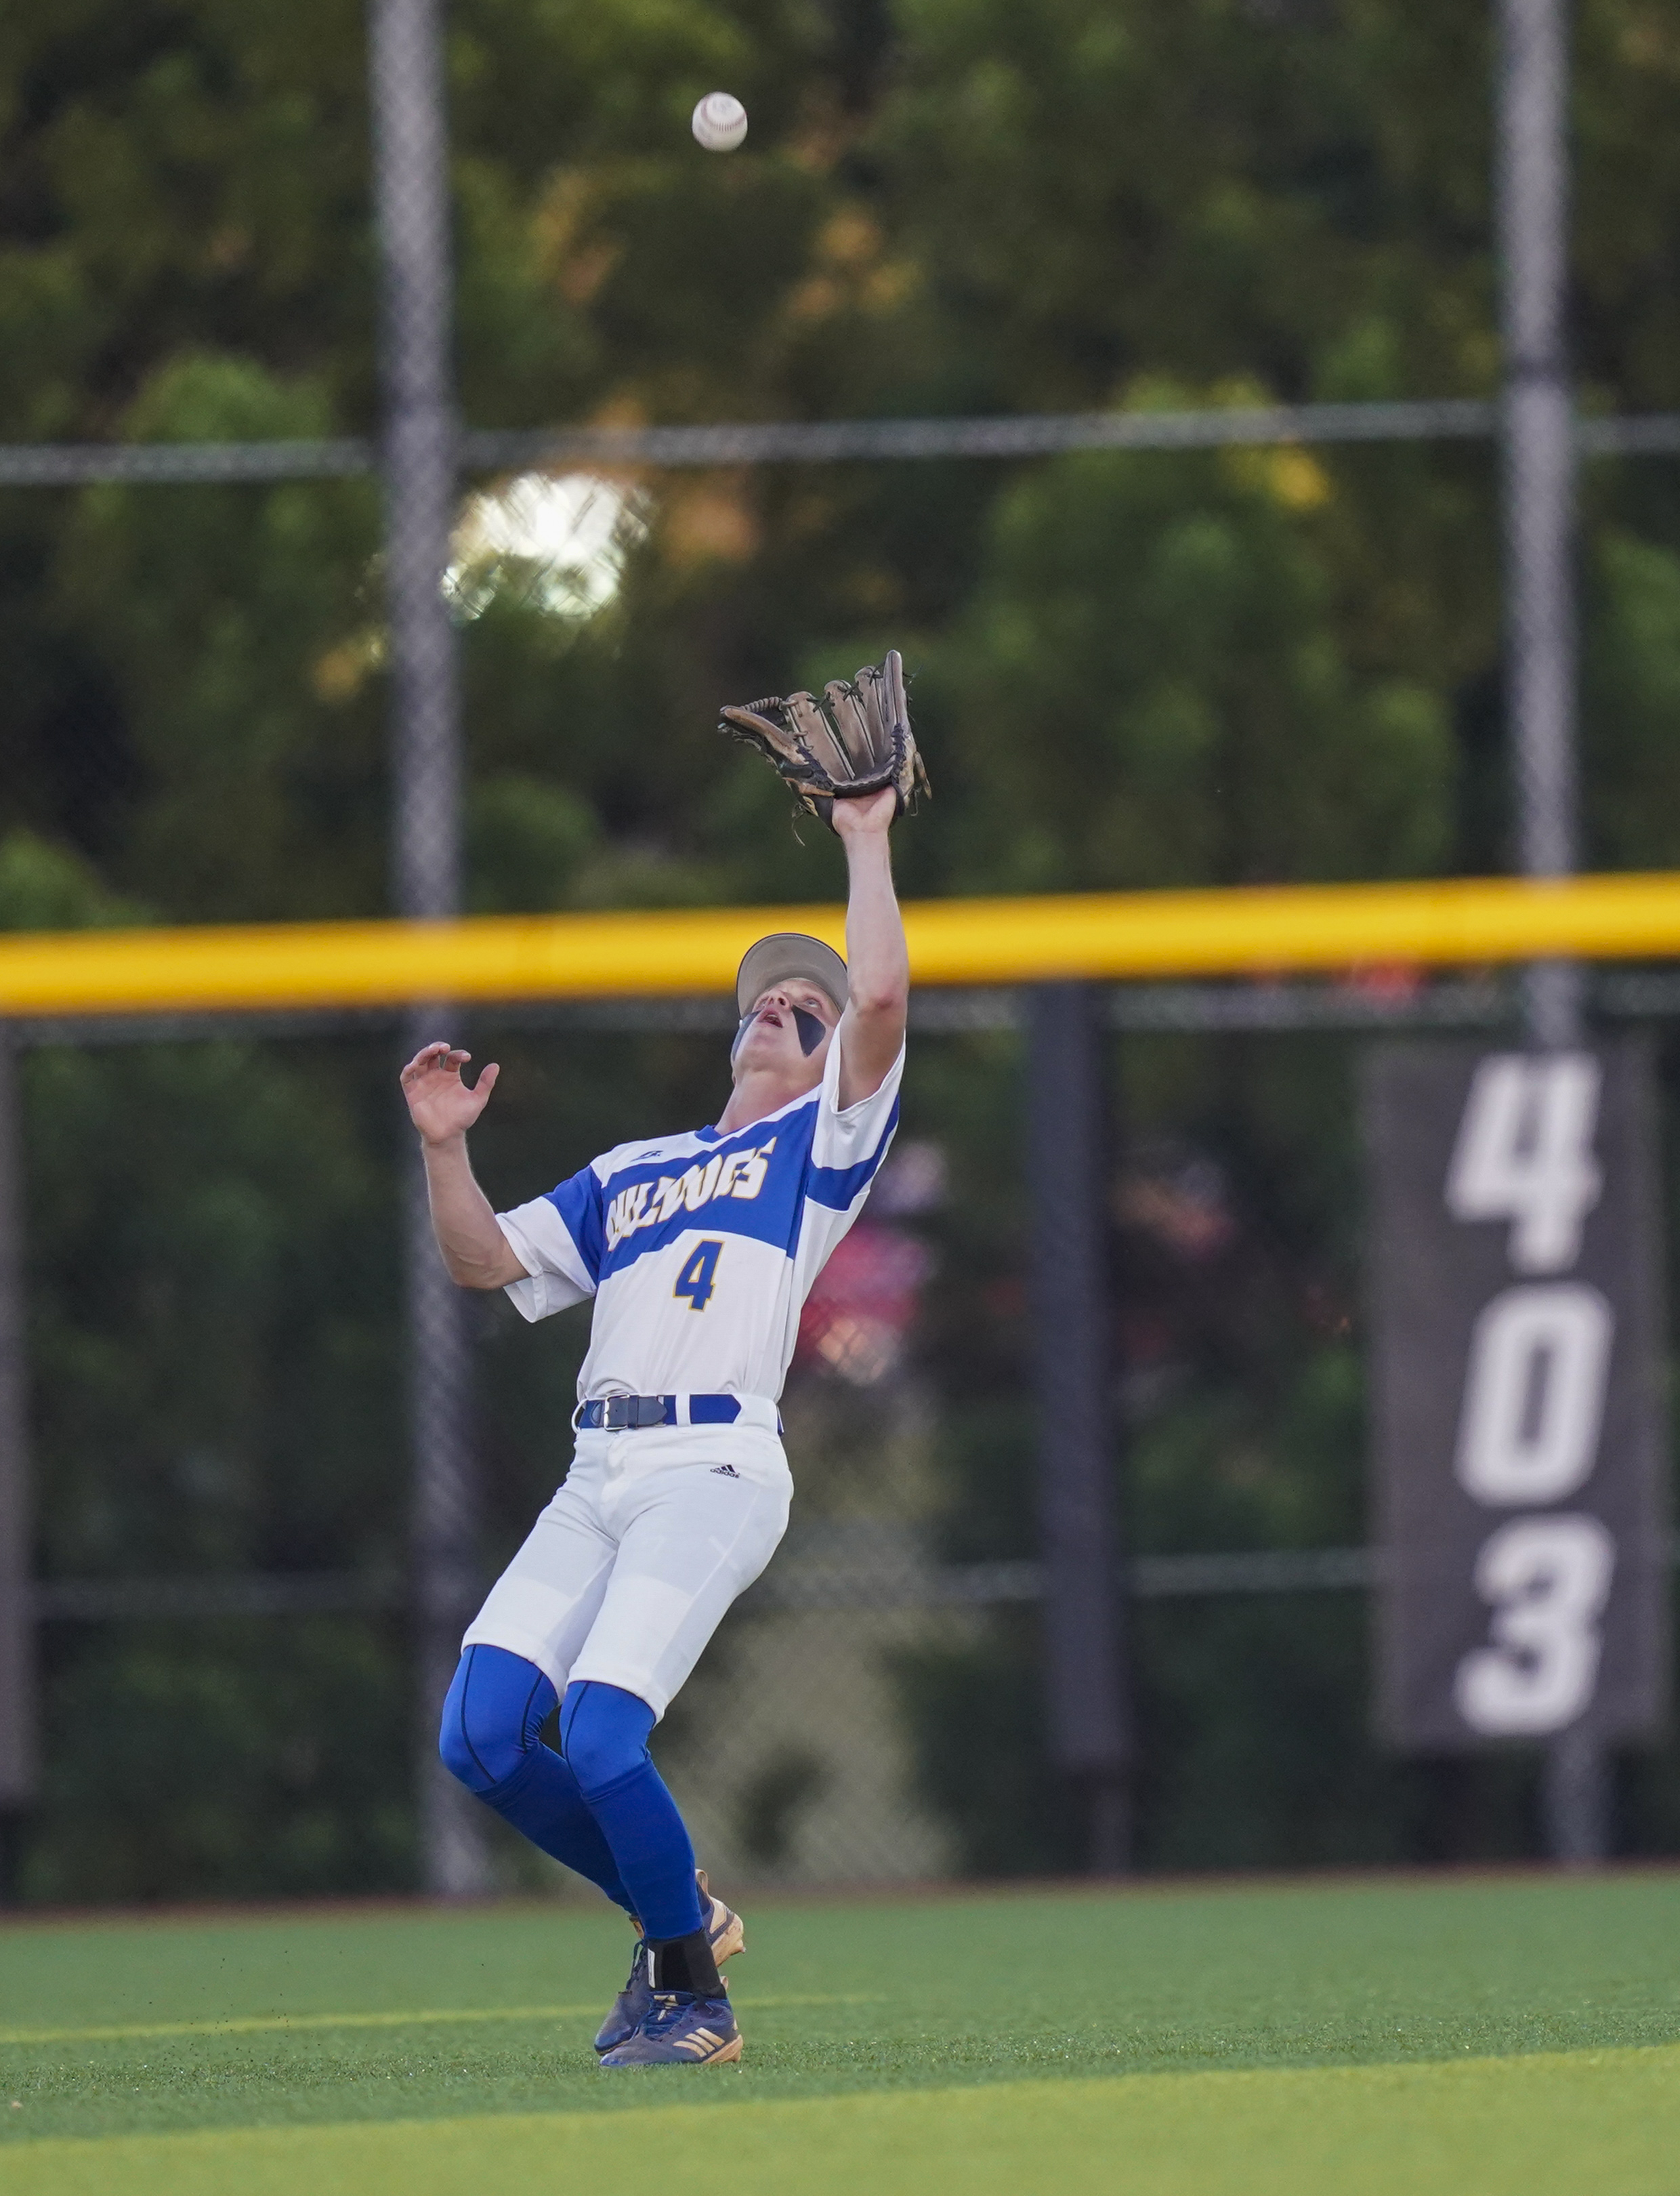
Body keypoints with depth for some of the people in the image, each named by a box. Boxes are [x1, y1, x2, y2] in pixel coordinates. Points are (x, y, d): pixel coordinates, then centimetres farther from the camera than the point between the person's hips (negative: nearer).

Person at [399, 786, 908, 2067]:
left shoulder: (822, 1143, 12)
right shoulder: (629, 1176, 29)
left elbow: (882, 997, -4)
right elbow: (486, 1260, 23)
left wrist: (867, 845, 5)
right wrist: (446, 1147, 8)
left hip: (717, 1471, -6)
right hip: (598, 1481, 6)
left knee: (599, 1743, -21)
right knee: (481, 1736, -8)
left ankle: (696, 2000, -4)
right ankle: (678, 1913, 12)